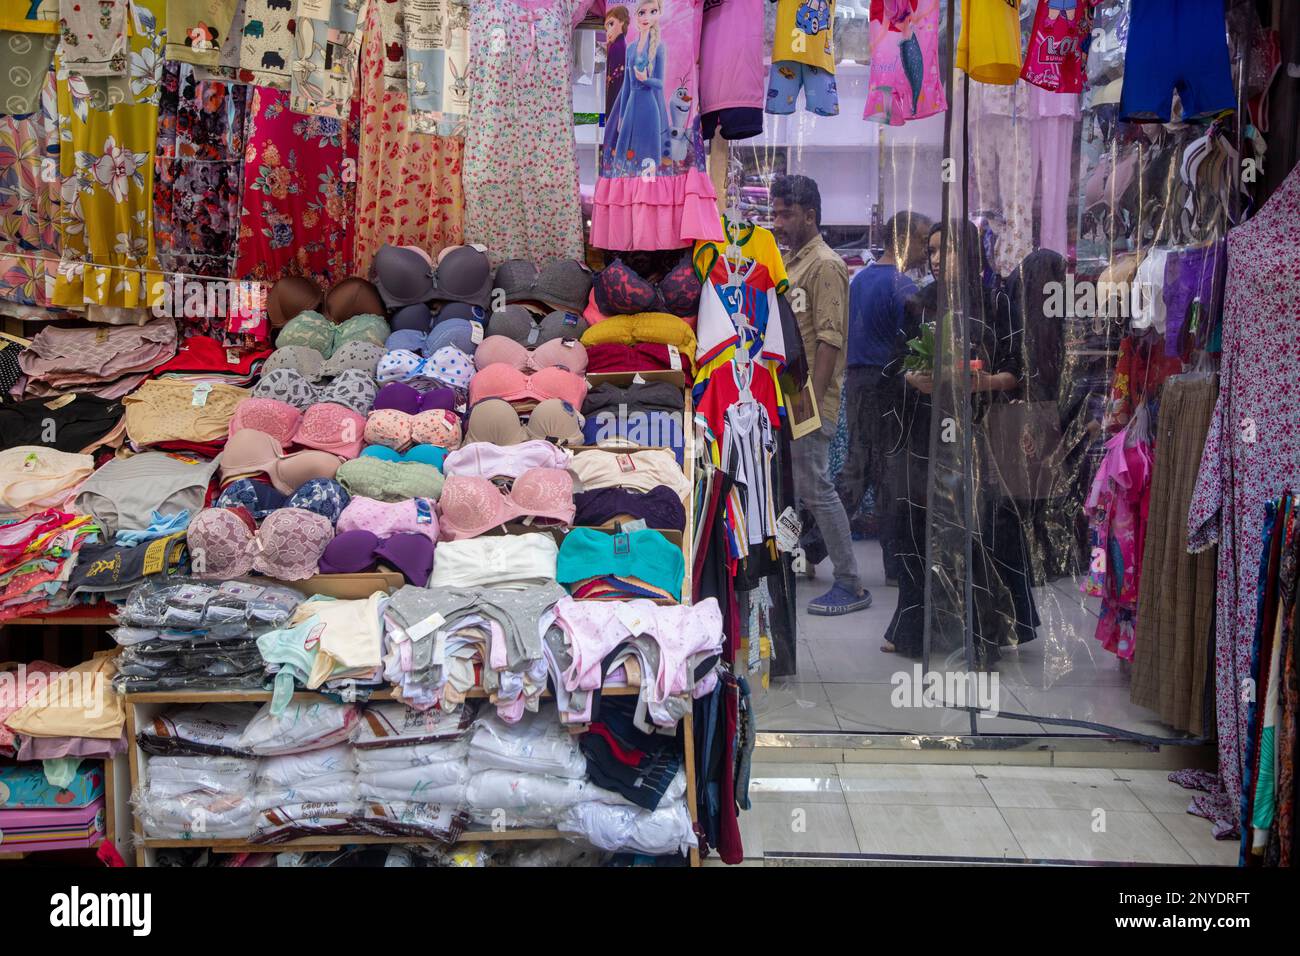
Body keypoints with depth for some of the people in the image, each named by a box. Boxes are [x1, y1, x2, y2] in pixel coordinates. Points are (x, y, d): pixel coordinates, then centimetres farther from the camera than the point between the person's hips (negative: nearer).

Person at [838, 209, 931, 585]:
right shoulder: (901, 286, -13)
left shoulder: (859, 278, 14)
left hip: (855, 381, 8)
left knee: (855, 470, 13)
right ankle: (897, 565, 10)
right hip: (888, 385, -8)